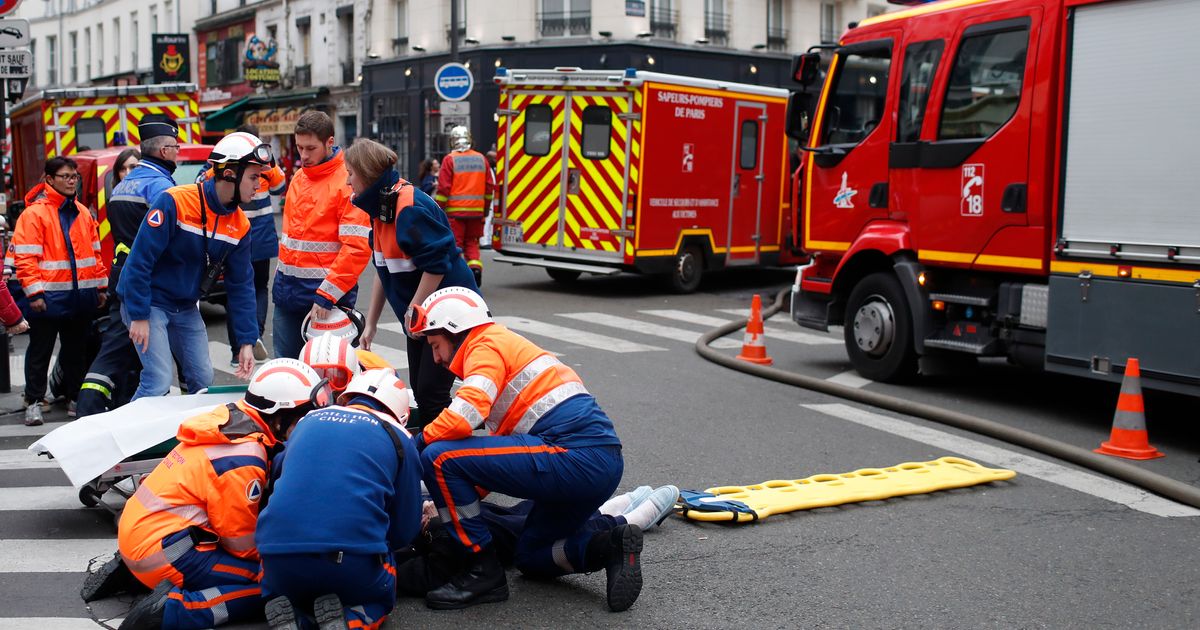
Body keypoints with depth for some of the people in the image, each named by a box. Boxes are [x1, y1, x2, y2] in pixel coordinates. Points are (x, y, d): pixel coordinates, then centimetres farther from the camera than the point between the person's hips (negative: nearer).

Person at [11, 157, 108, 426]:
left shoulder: (83, 213, 11)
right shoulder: (34, 214, -8)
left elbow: (94, 252, 17)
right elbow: (24, 257, -12)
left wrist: (101, 286, 14)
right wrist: (34, 292, -17)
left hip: (81, 298, 6)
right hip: (48, 298, -5)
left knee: (76, 350, 15)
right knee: (40, 352, 5)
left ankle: (75, 397, 26)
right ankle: (33, 402, 14)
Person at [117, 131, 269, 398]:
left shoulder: (240, 225, -2)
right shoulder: (174, 202, -22)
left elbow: (241, 285, 3)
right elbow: (140, 259, -21)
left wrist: (247, 341, -2)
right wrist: (139, 316, -20)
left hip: (186, 310, 7)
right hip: (149, 303, -7)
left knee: (203, 380, 6)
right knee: (159, 381, -15)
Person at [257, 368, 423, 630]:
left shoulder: (308, 420, 19)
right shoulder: (398, 437, 10)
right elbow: (404, 532, 13)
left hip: (276, 547, 3)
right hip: (353, 566, -3)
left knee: (278, 591, 37)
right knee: (380, 598, 30)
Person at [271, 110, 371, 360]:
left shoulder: (348, 183, -13)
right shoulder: (299, 177, 11)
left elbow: (357, 247, -20)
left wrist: (327, 294, -23)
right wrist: (282, 270, 17)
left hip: (326, 294, -7)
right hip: (287, 291, 7)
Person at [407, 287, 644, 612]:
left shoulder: (486, 345, -1)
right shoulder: (508, 343, 28)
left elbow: (464, 416, -19)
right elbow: (503, 441, 30)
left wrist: (412, 446, 0)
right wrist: (453, 502, 25)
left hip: (573, 458, -10)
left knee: (439, 458, -10)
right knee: (532, 557, 27)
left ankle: (484, 572, -4)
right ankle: (609, 545, 5)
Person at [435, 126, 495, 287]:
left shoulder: (450, 159, -7)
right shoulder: (481, 159, 7)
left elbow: (443, 188, -10)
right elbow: (490, 186, 10)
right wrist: (485, 208, 20)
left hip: (455, 210, -4)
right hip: (476, 210, 4)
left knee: (455, 243, 3)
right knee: (472, 242, 15)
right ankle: (475, 265, -5)